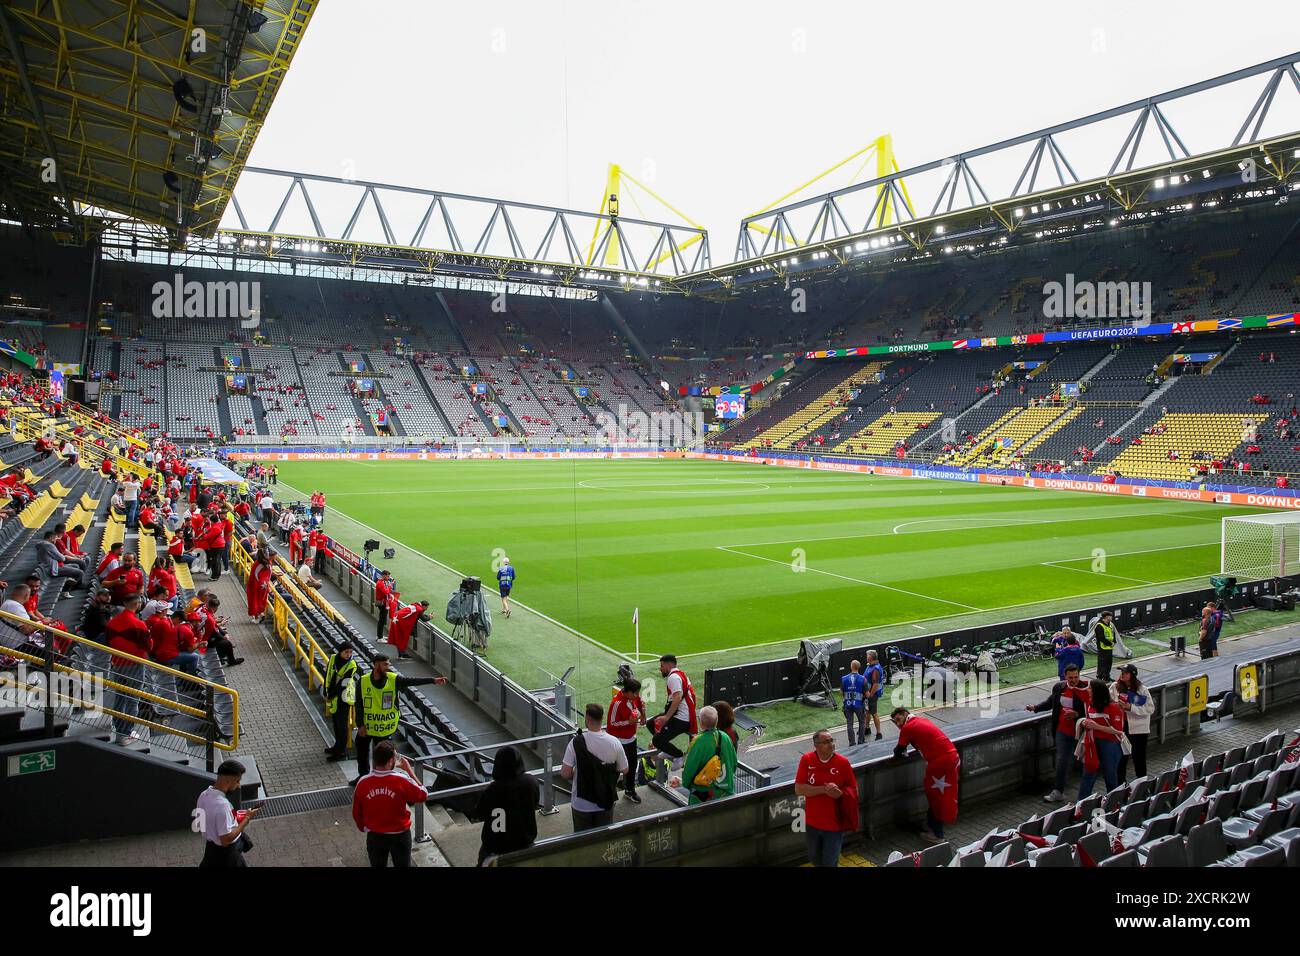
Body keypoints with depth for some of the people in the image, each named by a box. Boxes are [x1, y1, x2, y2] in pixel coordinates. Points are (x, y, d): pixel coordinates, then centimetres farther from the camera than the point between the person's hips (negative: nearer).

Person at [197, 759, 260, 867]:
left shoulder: (204, 795, -6)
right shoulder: (222, 805, -34)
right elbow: (226, 839, -29)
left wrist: (235, 816, 5)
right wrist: (246, 819, -21)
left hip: (210, 848, 8)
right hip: (226, 854, -8)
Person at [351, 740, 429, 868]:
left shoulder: (363, 783, -16)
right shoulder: (402, 781, -25)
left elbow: (356, 813, -2)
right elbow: (423, 795, -7)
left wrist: (364, 828, 18)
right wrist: (409, 770, -5)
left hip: (375, 836, 2)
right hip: (400, 835, -2)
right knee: (402, 865, 19)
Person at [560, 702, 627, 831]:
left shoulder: (576, 742, -19)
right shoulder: (614, 742, -12)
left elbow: (565, 774, -19)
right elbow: (624, 770, -1)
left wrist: (576, 774, 3)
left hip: (581, 805, -1)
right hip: (605, 803, 2)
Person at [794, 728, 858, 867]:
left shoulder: (843, 762, -13)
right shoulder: (806, 760, -12)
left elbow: (853, 790, -3)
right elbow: (798, 789, -16)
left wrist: (840, 793, -24)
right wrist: (824, 789, -26)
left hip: (835, 824, -2)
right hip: (812, 822, 2)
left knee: (830, 862, 9)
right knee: (814, 859, 23)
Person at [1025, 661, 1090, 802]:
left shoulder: (1086, 690, -15)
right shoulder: (1059, 687, 1)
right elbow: (1050, 702, 18)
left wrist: (1076, 714, -25)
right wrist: (1035, 707, 6)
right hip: (1062, 731, 3)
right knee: (1061, 760, 5)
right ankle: (1058, 792, 16)